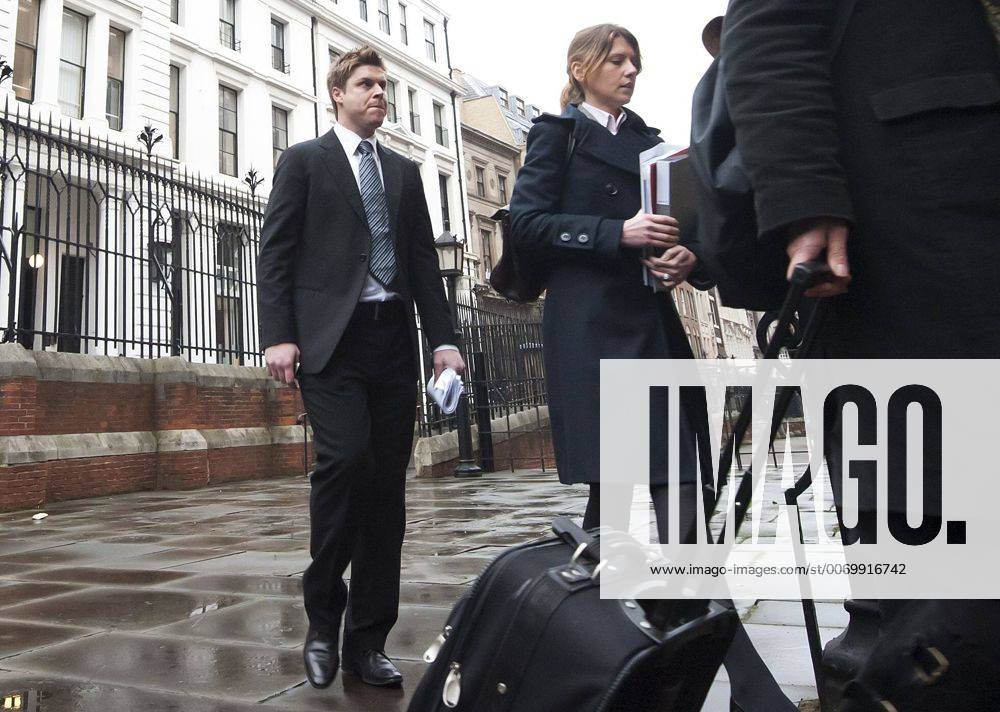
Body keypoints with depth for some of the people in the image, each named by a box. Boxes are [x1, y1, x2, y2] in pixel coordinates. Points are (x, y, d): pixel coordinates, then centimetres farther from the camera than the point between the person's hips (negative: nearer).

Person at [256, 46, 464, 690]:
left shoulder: (405, 171, 21)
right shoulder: (304, 160, 9)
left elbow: (424, 259, 17)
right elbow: (276, 253, 2)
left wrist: (443, 338, 5)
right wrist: (279, 335, -11)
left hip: (394, 339, 4)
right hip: (331, 338, -4)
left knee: (388, 483, 1)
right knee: (345, 458, -20)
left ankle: (368, 640, 9)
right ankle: (323, 621, 1)